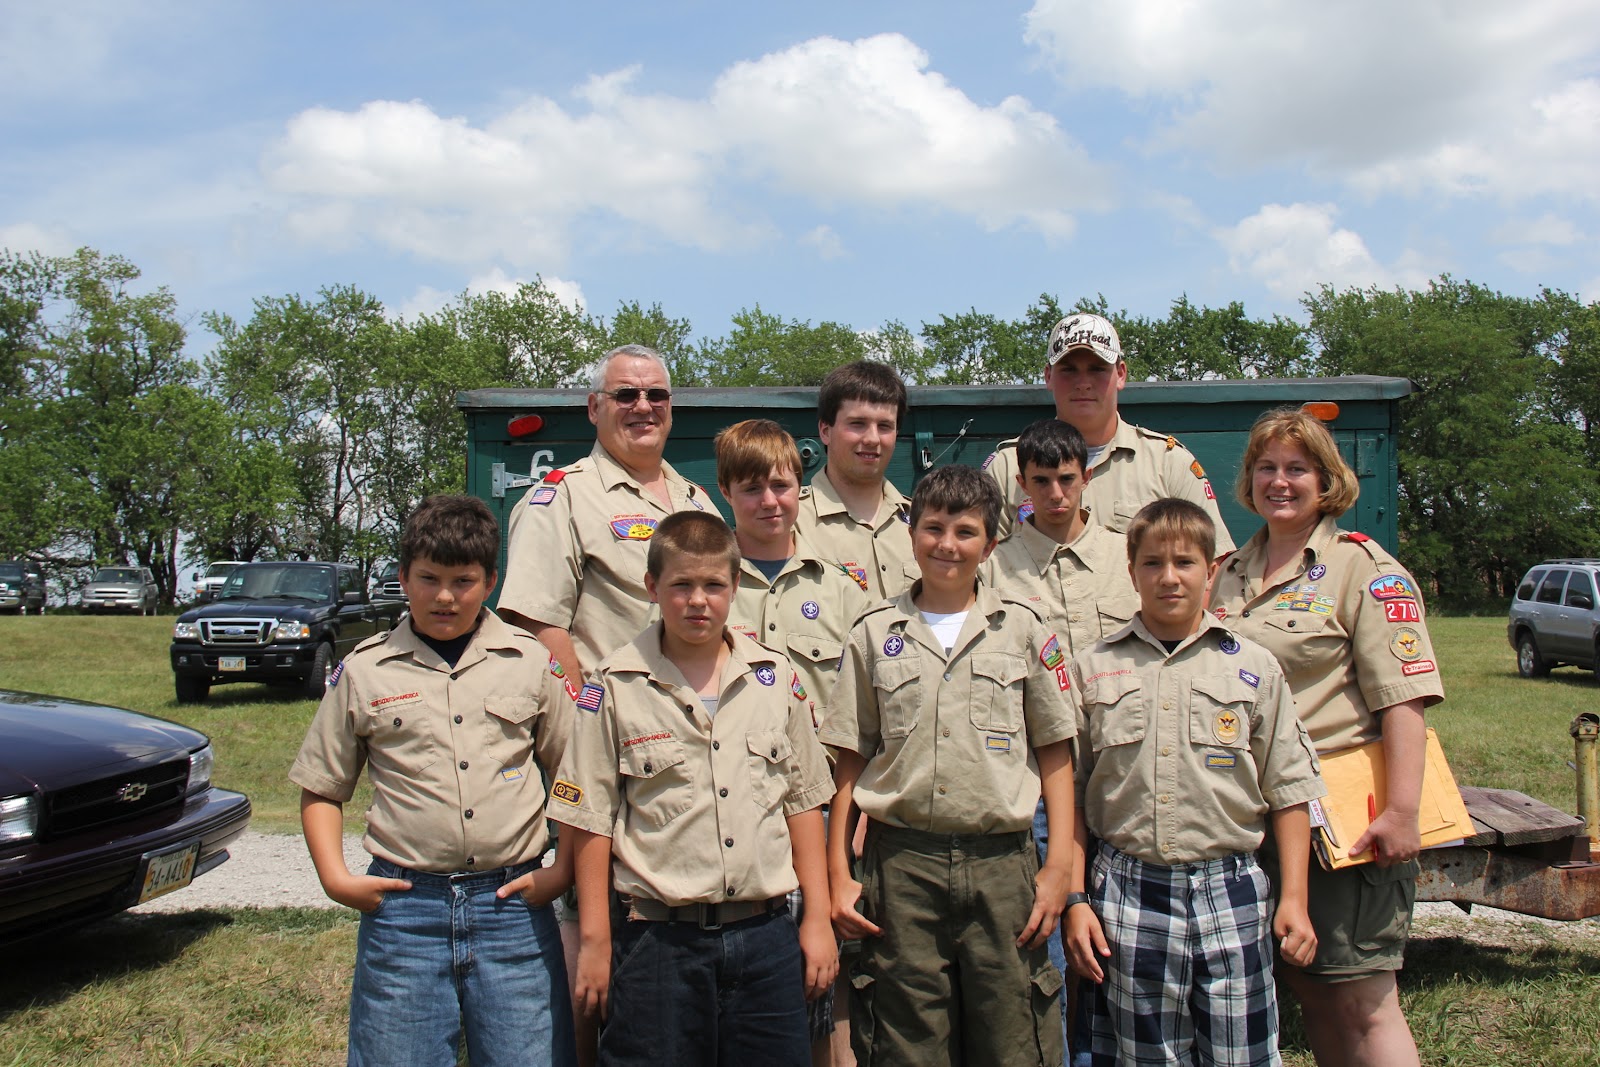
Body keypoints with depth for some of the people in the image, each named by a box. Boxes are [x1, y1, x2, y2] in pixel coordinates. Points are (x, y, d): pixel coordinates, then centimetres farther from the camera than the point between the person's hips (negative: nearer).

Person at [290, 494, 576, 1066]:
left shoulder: (530, 662, 5)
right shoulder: (363, 670, 5)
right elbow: (321, 789, 12)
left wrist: (563, 869, 2)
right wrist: (335, 877, 0)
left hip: (512, 899, 0)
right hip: (404, 906, 0)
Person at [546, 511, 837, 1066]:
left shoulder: (776, 676, 6)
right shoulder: (616, 686, -3)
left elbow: (802, 801, 10)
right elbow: (590, 820, -1)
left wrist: (817, 916, 8)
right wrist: (595, 940, -3)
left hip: (766, 937, 3)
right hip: (658, 938, -2)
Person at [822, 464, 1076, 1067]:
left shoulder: (1023, 629, 6)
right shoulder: (875, 633, 7)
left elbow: (1054, 753, 7)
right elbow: (849, 762, 8)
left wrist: (1060, 866, 0)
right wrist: (838, 874, 3)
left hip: (1003, 864, 0)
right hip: (901, 864, 0)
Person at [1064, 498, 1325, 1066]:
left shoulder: (1254, 667, 4)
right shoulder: (1092, 668, 4)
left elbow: (1288, 793, 6)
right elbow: (1070, 795, 6)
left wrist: (1294, 897, 1)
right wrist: (1076, 898, 2)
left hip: (1231, 892, 0)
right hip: (1128, 892, 0)